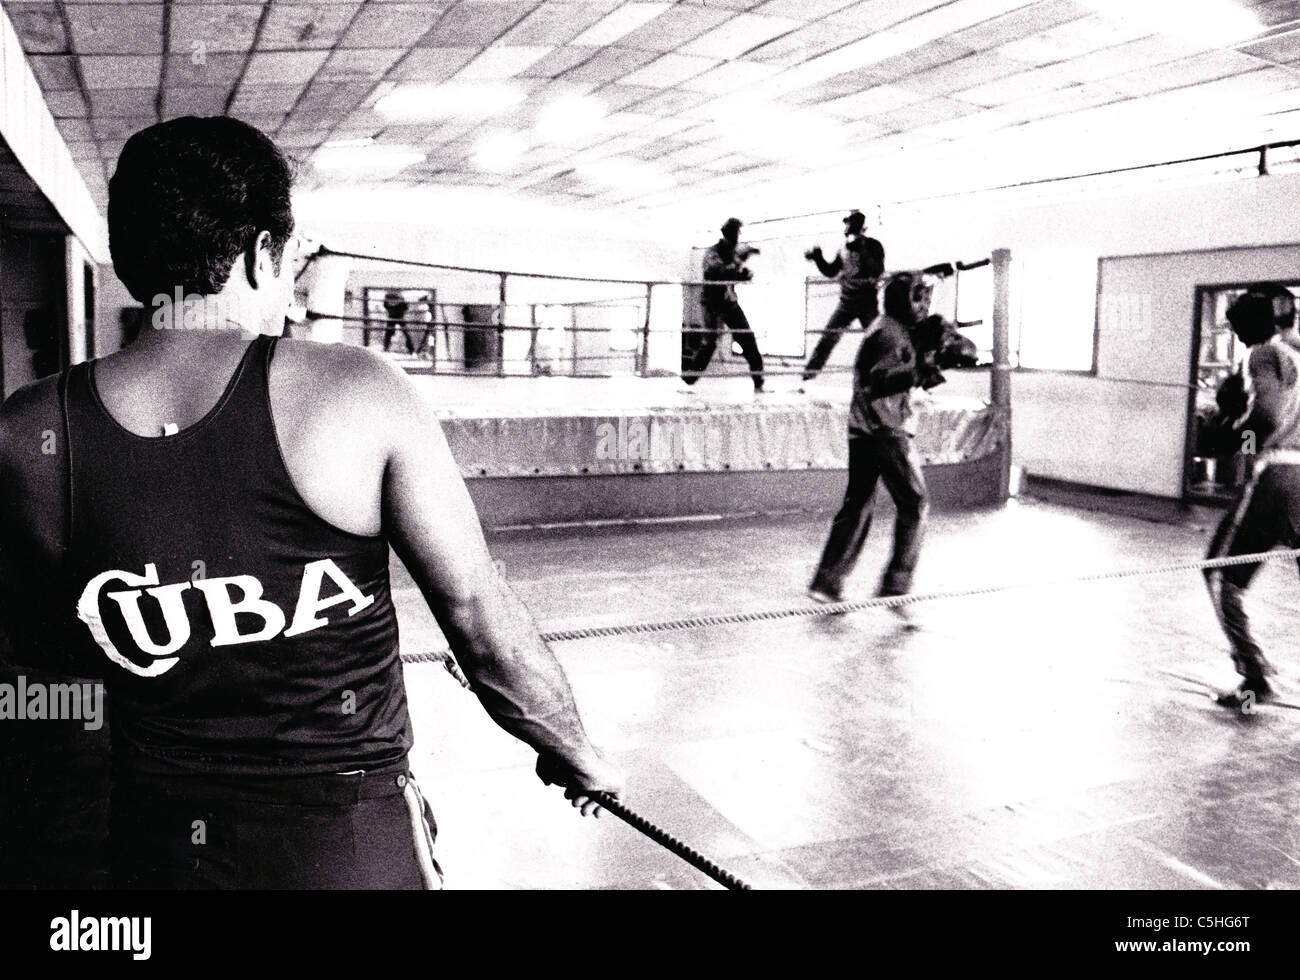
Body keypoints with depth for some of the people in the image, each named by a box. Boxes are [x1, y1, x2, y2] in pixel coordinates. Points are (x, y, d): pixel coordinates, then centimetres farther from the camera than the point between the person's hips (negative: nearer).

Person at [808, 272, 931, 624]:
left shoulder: (887, 328, 19)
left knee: (857, 504, 11)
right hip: (887, 431, -10)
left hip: (862, 429, 10)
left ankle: (827, 582, 12)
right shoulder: (889, 333, -13)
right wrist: (916, 372, -29)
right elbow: (876, 383, -24)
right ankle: (896, 586, -6)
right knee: (913, 505, -4)